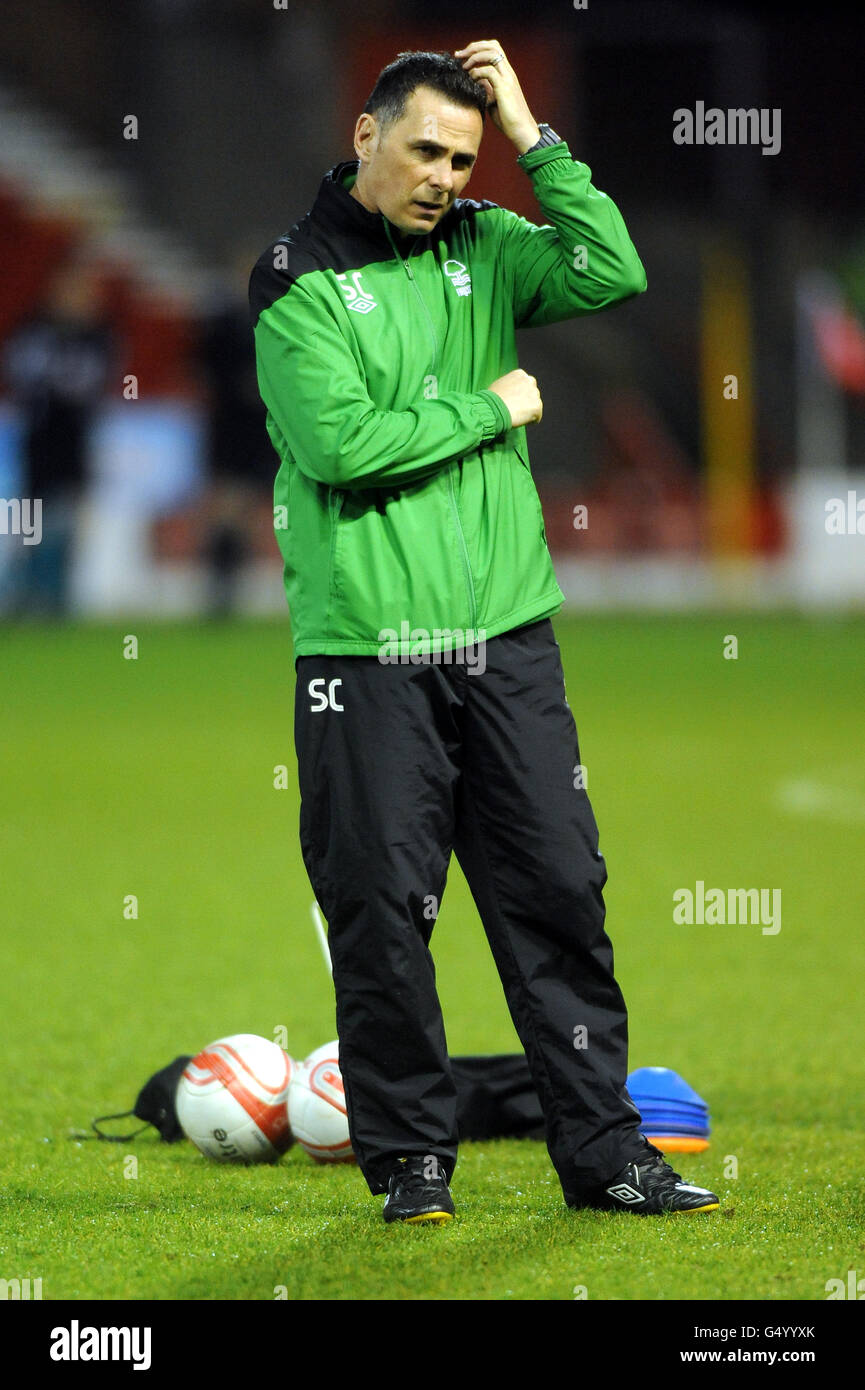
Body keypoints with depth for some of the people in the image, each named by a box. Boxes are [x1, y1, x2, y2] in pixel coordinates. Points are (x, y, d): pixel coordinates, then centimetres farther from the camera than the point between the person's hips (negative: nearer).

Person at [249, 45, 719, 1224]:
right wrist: (489, 407, -8)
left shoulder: (483, 249, 10)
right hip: (367, 655, -4)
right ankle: (411, 1158, 11)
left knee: (561, 894, 4)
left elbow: (614, 277, -7)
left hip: (508, 640, 4)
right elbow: (340, 441, -16)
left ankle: (603, 1149, 10)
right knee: (385, 914, 0)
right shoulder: (300, 279, -3)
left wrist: (535, 139, -8)